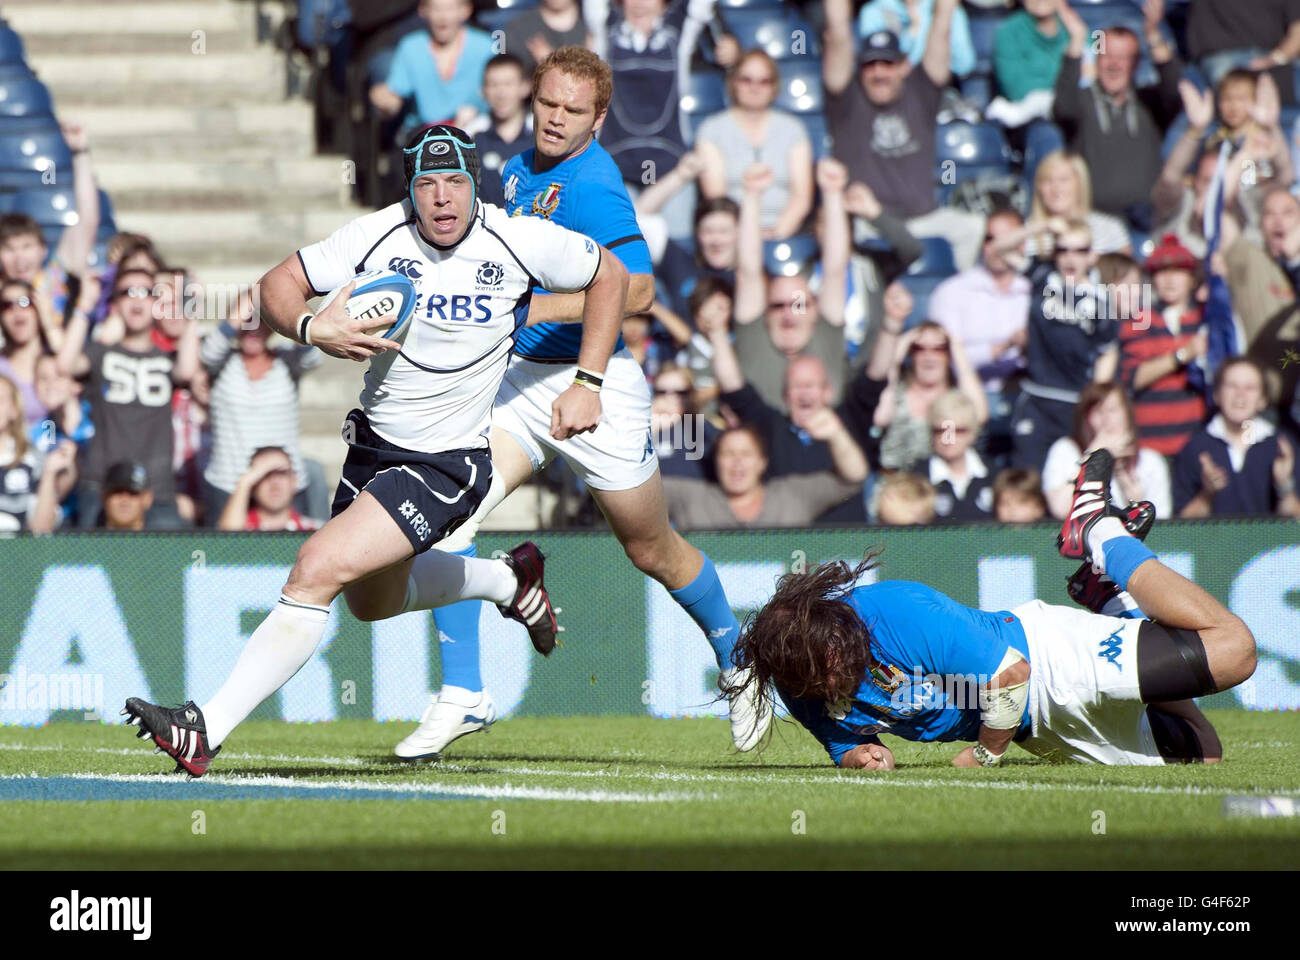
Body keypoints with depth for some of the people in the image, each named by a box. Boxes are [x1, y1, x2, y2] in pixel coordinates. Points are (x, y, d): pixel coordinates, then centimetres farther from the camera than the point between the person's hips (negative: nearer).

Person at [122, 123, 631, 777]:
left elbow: (611, 274, 3)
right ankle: (509, 581, 51)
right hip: (374, 444, 6)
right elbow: (277, 285, -3)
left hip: (447, 461, -6)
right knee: (372, 602, 25)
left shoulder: (518, 242, -13)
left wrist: (587, 385, -2)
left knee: (318, 571, -20)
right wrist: (312, 328, -26)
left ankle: (208, 730, -19)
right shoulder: (375, 237, -9)